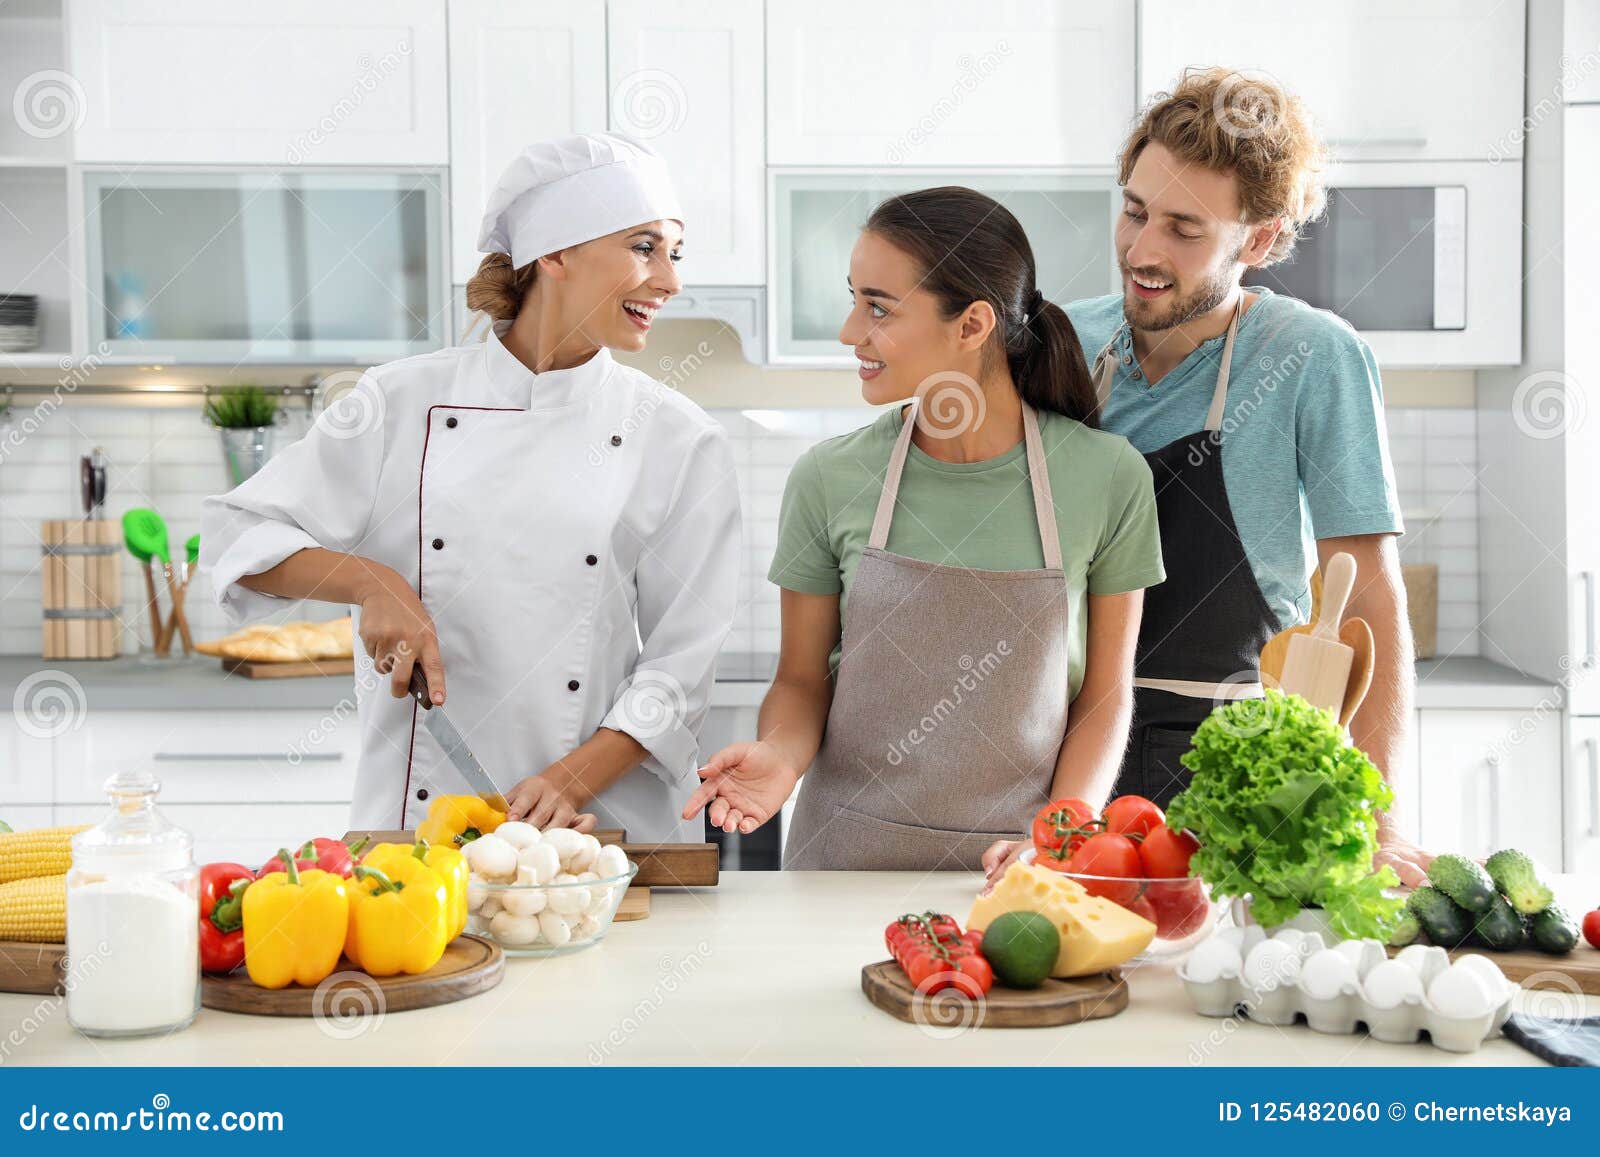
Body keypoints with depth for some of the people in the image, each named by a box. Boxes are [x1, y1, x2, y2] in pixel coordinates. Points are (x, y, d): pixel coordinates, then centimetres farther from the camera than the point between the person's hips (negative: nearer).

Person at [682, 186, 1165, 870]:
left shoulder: (1107, 478, -4)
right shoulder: (830, 479, -3)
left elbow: (1104, 694, 2)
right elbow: (802, 680, 6)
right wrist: (780, 757, -15)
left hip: (1017, 868, -1)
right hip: (848, 858, 2)